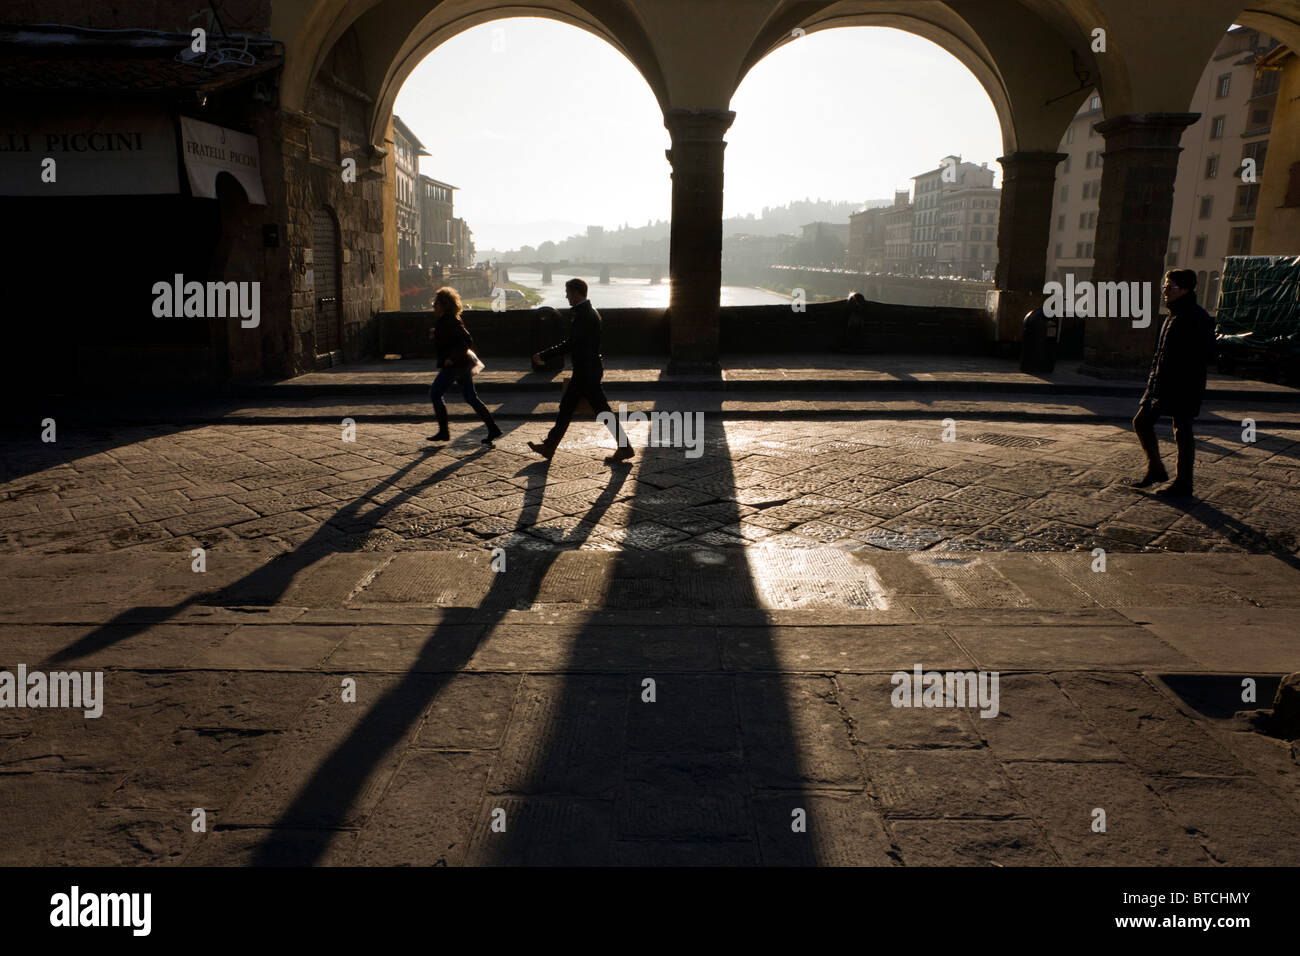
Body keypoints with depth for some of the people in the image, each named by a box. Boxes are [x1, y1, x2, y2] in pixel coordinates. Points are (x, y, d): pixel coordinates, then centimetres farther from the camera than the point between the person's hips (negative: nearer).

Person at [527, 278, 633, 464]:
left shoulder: (584, 315, -19)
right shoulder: (589, 311, 13)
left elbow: (570, 344, -24)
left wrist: (544, 355, -19)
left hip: (586, 372, -10)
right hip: (586, 370, 10)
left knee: (602, 410, -3)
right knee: (566, 406, 13)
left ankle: (624, 448, 5)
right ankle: (549, 446, 20)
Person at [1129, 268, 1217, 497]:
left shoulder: (1197, 319, -14)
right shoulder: (1173, 317, 14)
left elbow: (1204, 356, -18)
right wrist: (1155, 379, 16)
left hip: (1183, 388, -9)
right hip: (1161, 384, 9)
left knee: (1182, 432, 0)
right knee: (1141, 421, 9)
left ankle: (1184, 483, 11)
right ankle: (1155, 470, 22)